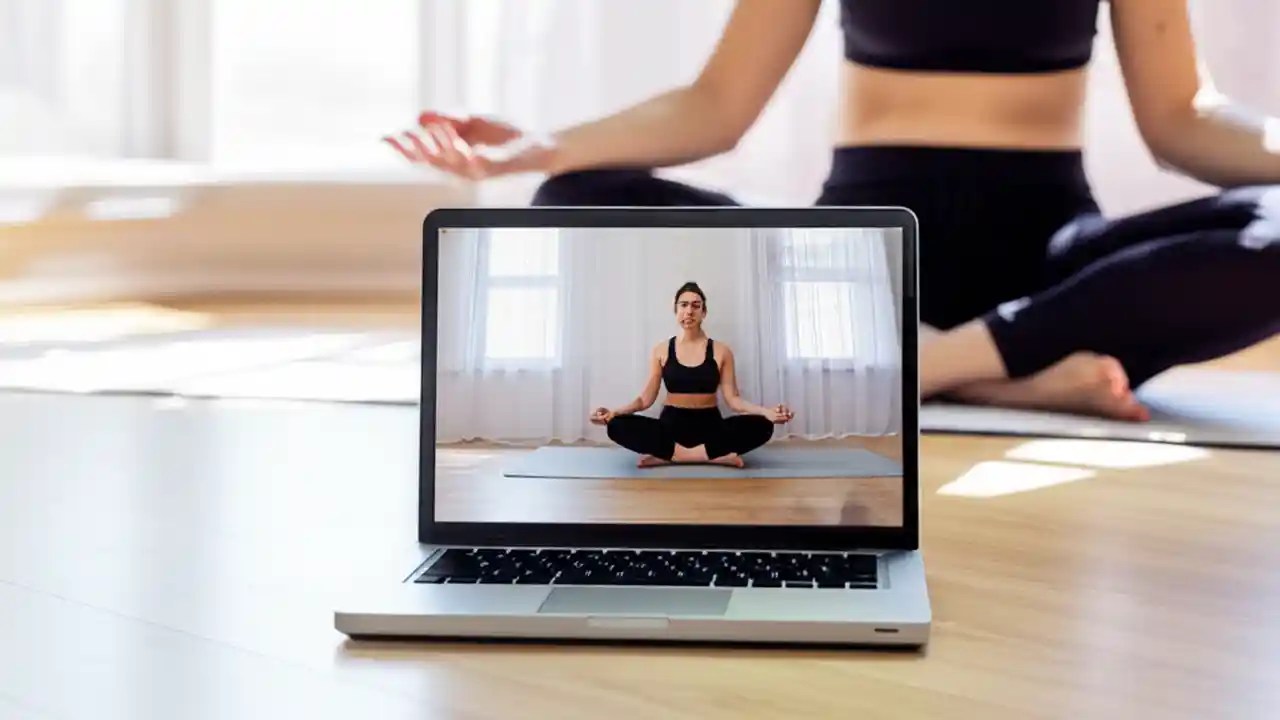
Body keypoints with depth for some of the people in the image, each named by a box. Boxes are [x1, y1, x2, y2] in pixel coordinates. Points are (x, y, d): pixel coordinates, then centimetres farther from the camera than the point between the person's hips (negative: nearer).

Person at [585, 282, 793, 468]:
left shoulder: (721, 351, 4)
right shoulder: (660, 351, 6)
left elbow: (732, 399, -2)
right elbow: (646, 398, 3)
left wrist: (766, 411, -21)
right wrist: (614, 412, -16)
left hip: (709, 425, 0)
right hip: (671, 425, 0)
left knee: (762, 426, -30)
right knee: (618, 426, -30)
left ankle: (667, 455, -30)